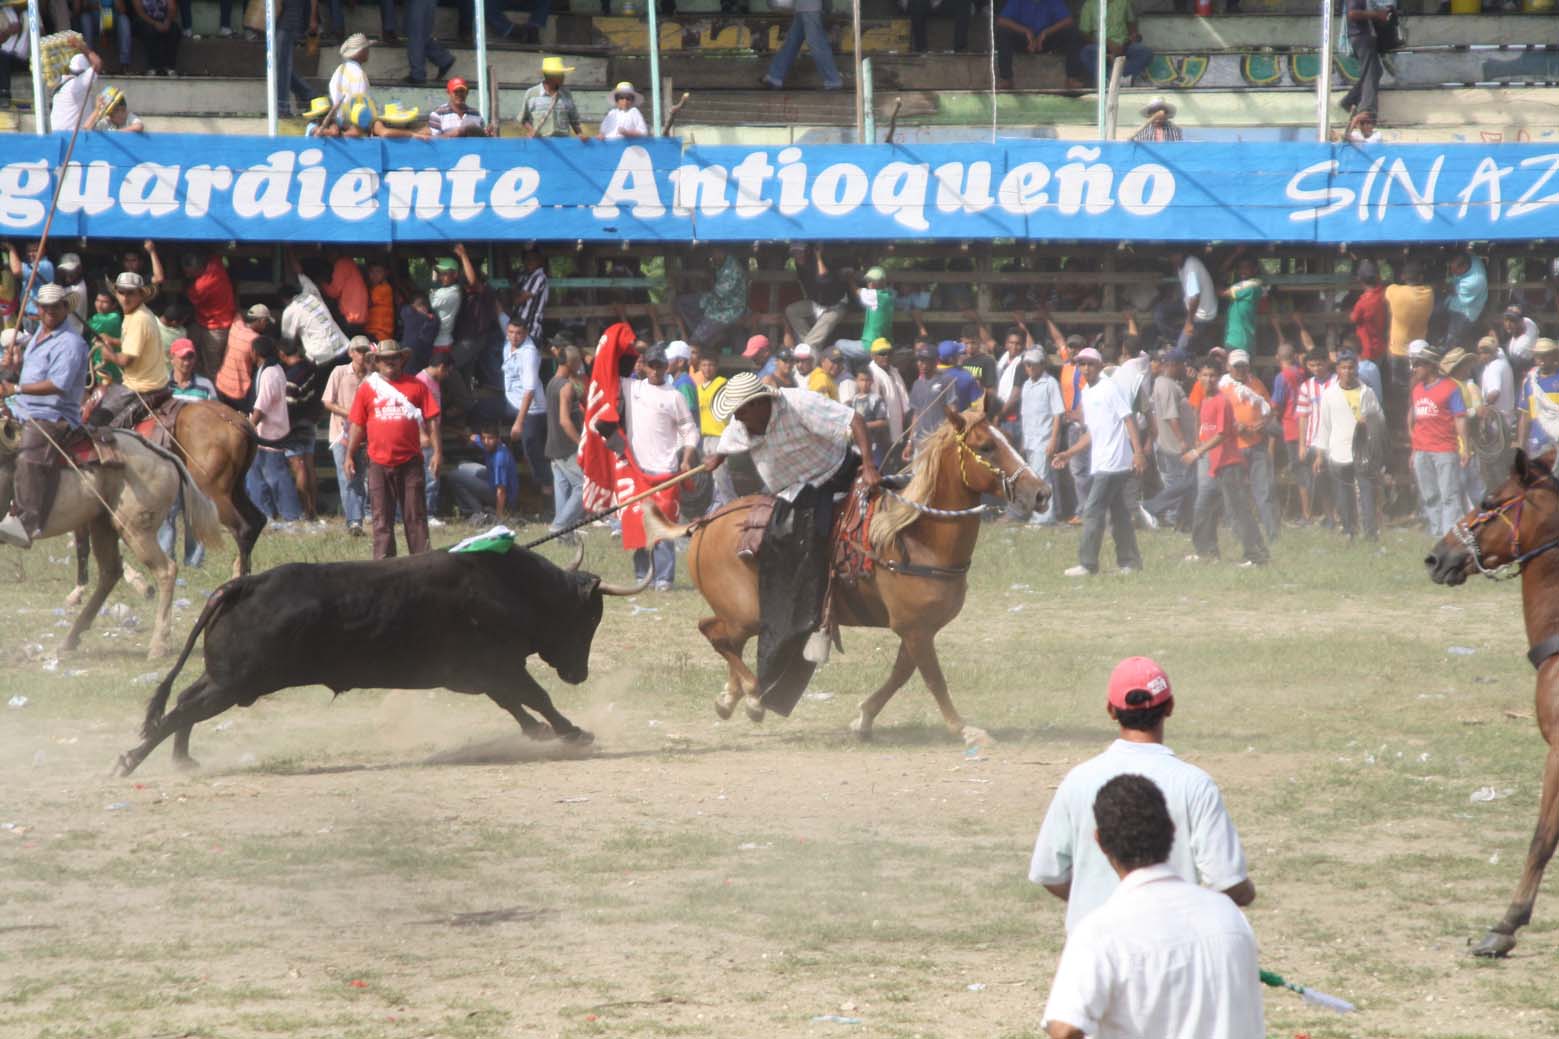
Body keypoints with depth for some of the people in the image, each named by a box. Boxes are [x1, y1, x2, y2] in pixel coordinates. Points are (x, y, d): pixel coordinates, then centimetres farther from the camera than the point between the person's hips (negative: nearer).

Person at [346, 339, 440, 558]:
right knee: (382, 518, 5)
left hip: (410, 460, -1)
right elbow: (357, 424, 9)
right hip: (379, 464, 1)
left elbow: (431, 420, 3)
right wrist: (349, 456, 5)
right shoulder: (368, 388, 6)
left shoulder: (415, 386, 4)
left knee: (415, 515, 3)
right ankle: (383, 563, 9)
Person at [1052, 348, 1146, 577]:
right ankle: (1130, 562, 18)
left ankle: (1087, 564, -7)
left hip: (1113, 462, -9)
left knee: (1093, 511, -10)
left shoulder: (1109, 388, -8)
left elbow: (1129, 420, -14)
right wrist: (1068, 454, 16)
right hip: (1099, 464, 9)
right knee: (1118, 513, 12)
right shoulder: (1085, 394, 16)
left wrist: (1138, 452, -22)